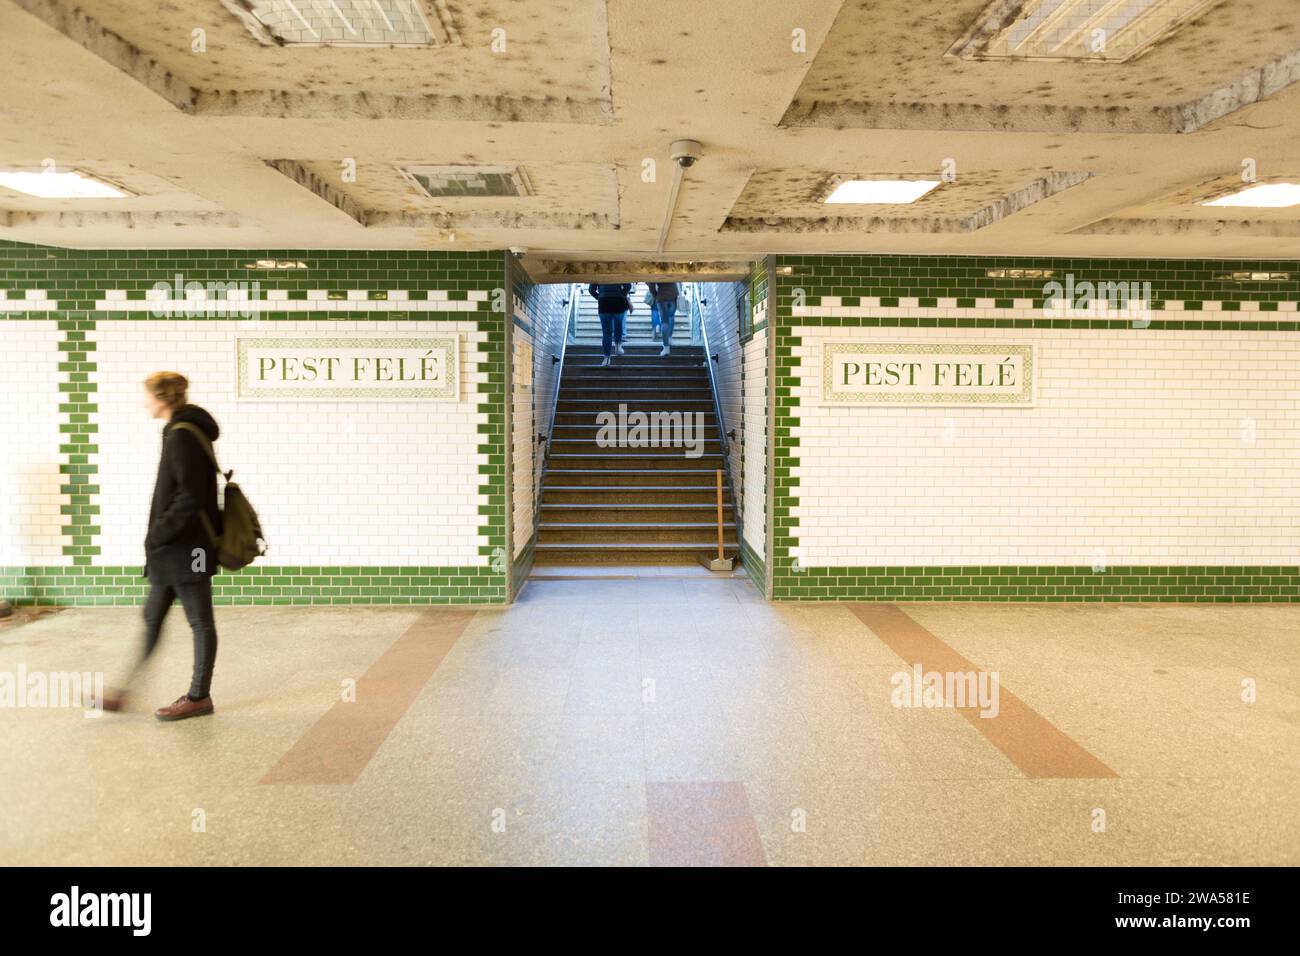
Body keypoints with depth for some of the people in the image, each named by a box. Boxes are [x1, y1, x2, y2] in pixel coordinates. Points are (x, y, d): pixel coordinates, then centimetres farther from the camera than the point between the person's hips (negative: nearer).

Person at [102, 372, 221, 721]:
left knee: (200, 622, 2)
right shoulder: (179, 431, 13)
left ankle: (199, 697, 12)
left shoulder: (182, 436, -17)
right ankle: (127, 692, 24)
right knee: (152, 618, 15)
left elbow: (190, 498, -22)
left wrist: (158, 534, -16)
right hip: (175, 550, 10)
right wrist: (159, 536, 17)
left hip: (186, 548, -10)